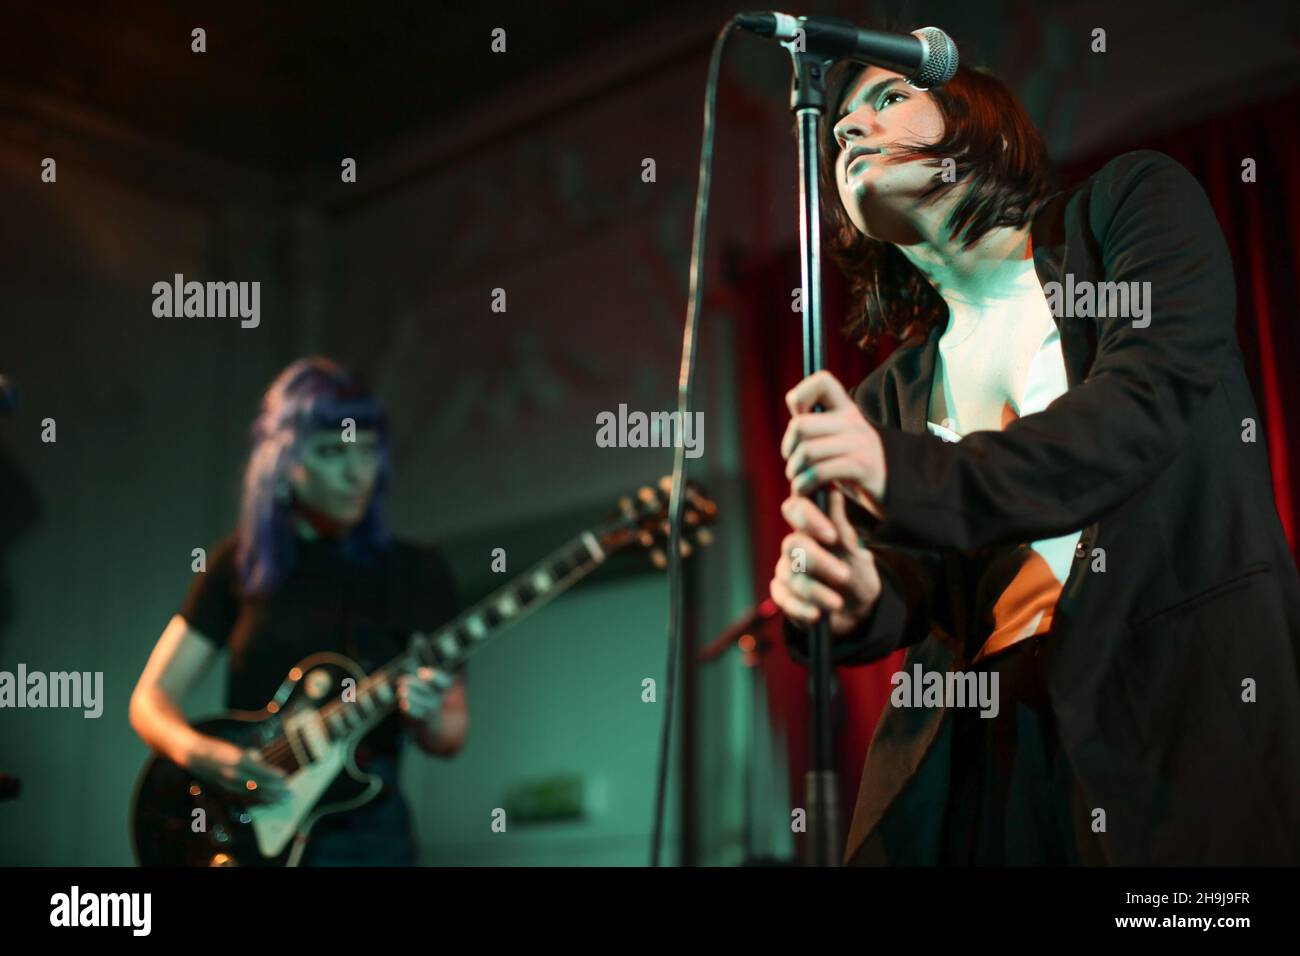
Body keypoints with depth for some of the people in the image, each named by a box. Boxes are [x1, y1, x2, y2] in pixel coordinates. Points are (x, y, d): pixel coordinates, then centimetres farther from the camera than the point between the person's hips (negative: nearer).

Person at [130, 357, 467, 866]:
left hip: (362, 828, -1)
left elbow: (451, 736, 5)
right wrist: (200, 753, -14)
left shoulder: (416, 573, 3)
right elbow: (151, 699, 6)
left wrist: (427, 719, -18)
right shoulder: (242, 562, 6)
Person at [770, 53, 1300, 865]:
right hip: (981, 729, 4)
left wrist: (904, 472, -24)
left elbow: (1146, 403, -11)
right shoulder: (892, 394, 16)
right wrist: (859, 600, -18)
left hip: (1190, 678, -4)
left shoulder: (1135, 199, 5)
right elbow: (916, 579, 7)